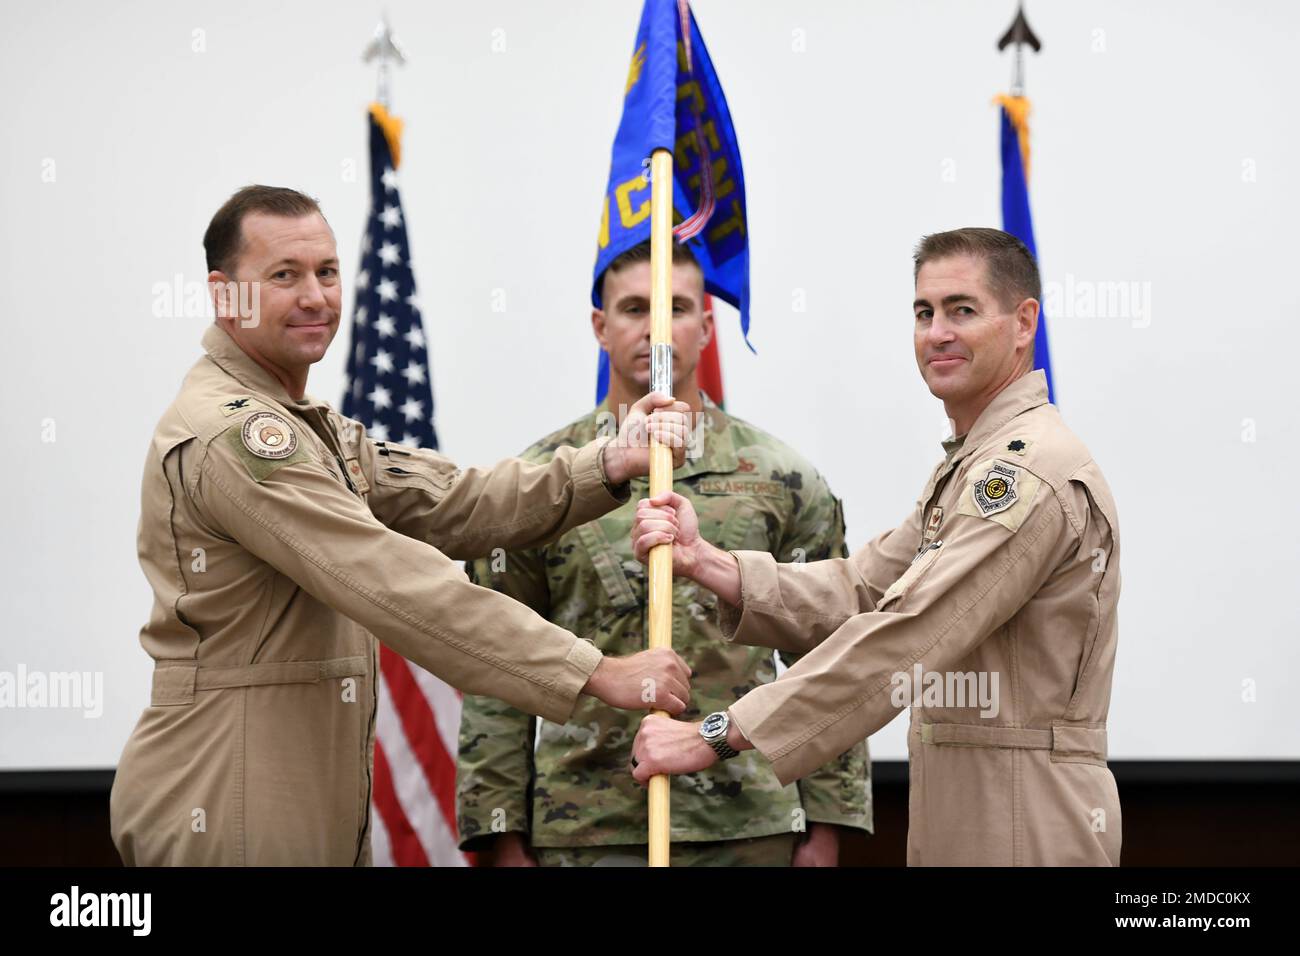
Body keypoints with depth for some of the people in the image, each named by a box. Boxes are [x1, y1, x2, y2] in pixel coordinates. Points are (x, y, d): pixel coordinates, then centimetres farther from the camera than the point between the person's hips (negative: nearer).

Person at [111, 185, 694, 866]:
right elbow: (396, 585, -24)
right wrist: (596, 673, -25)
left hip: (314, 810, 10)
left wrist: (612, 463, -11)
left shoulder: (316, 428, 18)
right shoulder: (227, 432, -17)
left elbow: (450, 505, 4)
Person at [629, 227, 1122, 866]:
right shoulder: (969, 466, 19)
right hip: (961, 813, 9)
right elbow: (859, 592, 9)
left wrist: (717, 737, -24)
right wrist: (702, 561, -6)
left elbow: (905, 634, -24)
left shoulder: (1033, 471, -17)